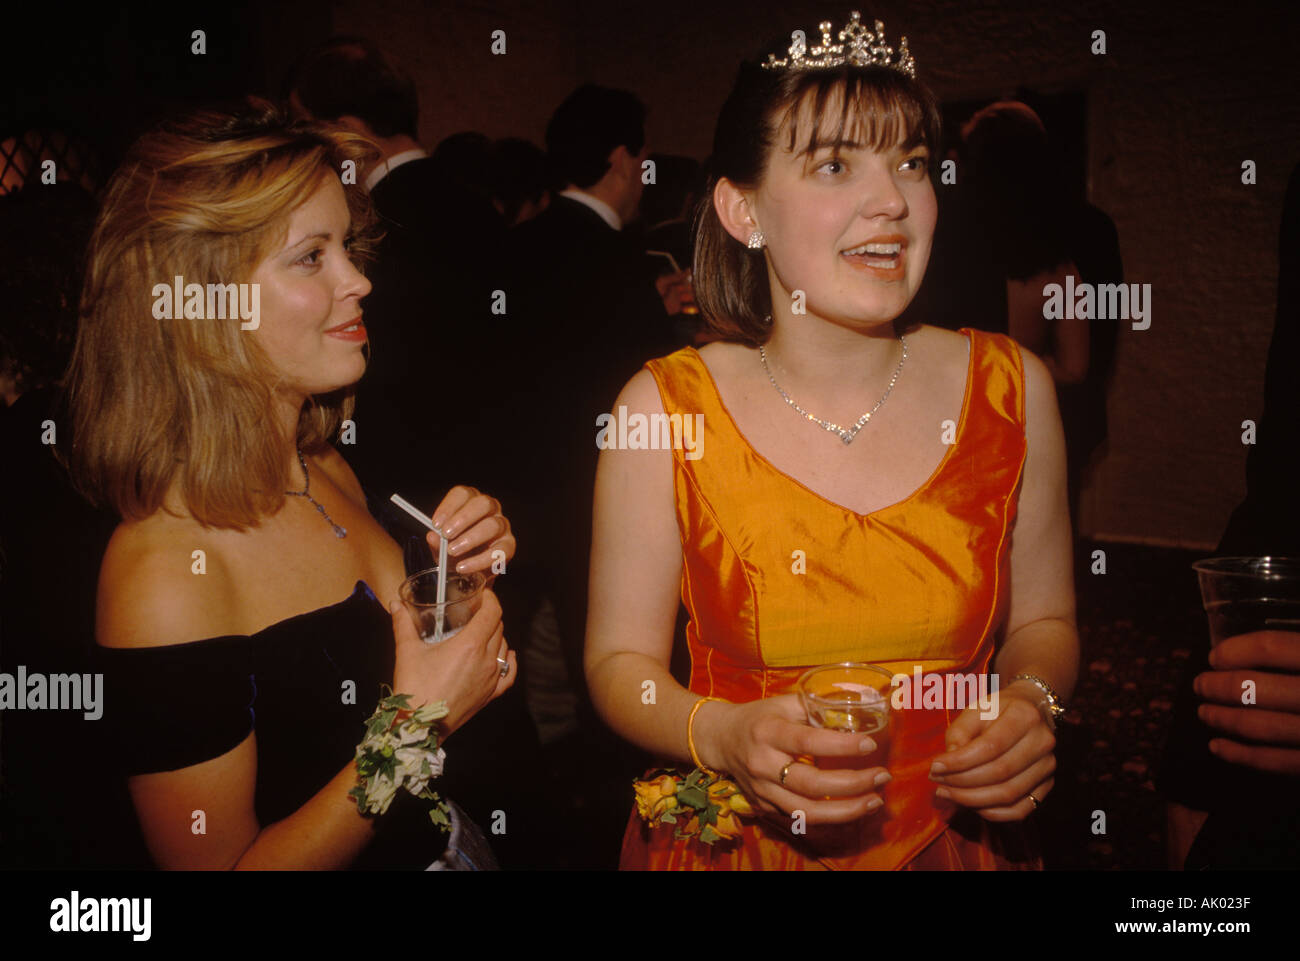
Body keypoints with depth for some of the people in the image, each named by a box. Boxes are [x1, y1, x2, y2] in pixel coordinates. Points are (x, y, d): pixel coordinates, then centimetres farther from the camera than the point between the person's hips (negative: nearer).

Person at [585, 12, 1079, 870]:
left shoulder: (1012, 389, -10)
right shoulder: (662, 410, -16)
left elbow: (1043, 621, 2)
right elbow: (621, 661, -8)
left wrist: (1031, 705, -17)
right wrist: (721, 737, -25)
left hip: (957, 843, 2)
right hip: (731, 845, -1)